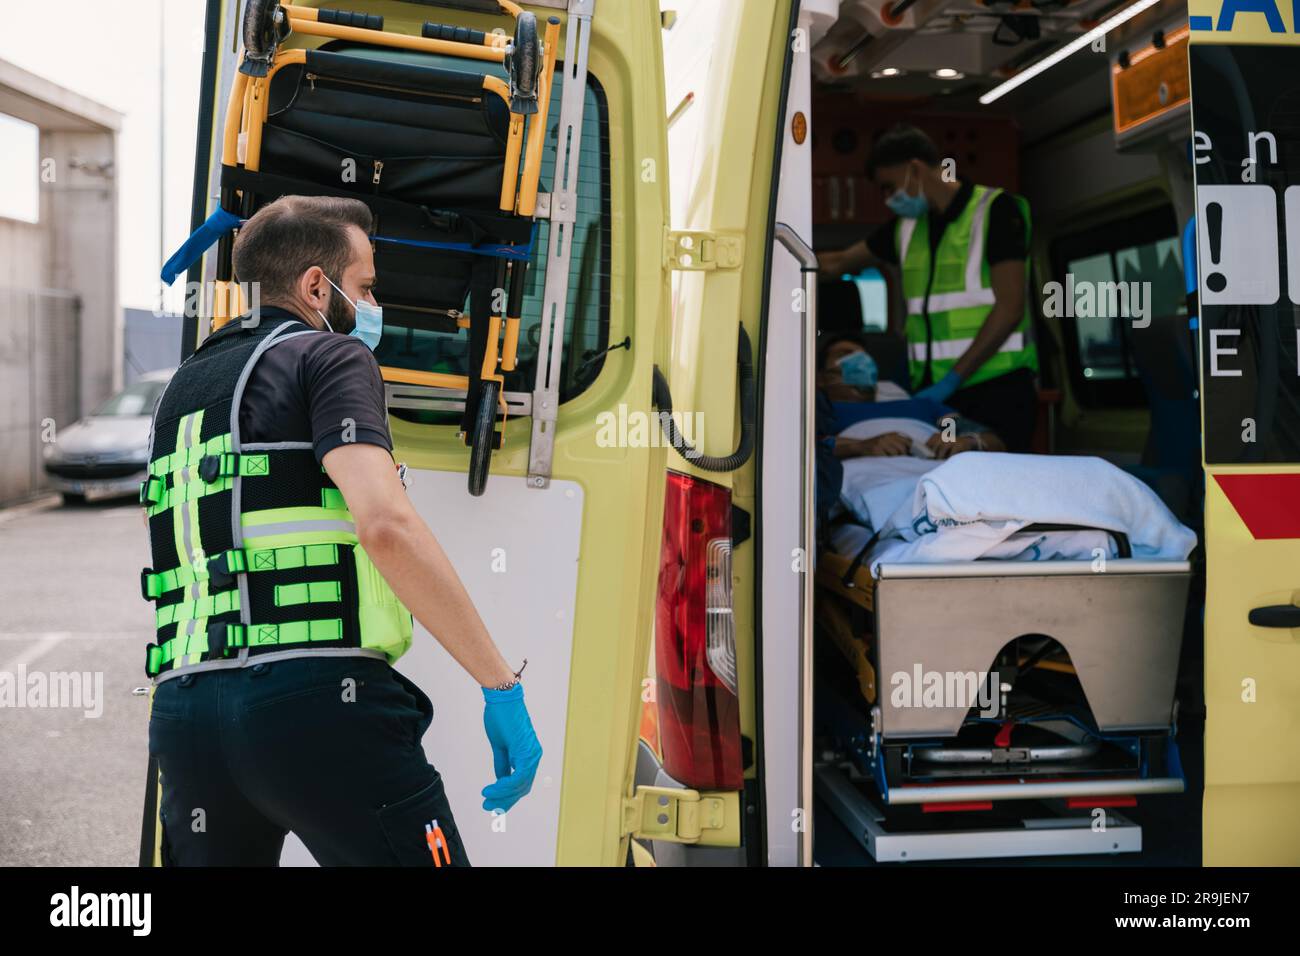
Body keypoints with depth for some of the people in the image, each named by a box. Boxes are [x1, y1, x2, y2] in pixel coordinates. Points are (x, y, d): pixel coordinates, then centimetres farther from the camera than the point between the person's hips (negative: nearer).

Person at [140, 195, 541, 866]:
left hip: (183, 710, 7)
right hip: (316, 700, -7)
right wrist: (501, 684, -14)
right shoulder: (330, 355, 1)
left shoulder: (183, 388, 23)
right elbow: (385, 524, -15)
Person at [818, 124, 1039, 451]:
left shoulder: (994, 209, -2)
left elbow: (1010, 308, -10)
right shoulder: (908, 226, 17)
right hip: (933, 391, 5)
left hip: (996, 388, -5)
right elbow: (840, 262, 28)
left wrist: (953, 379, -13)